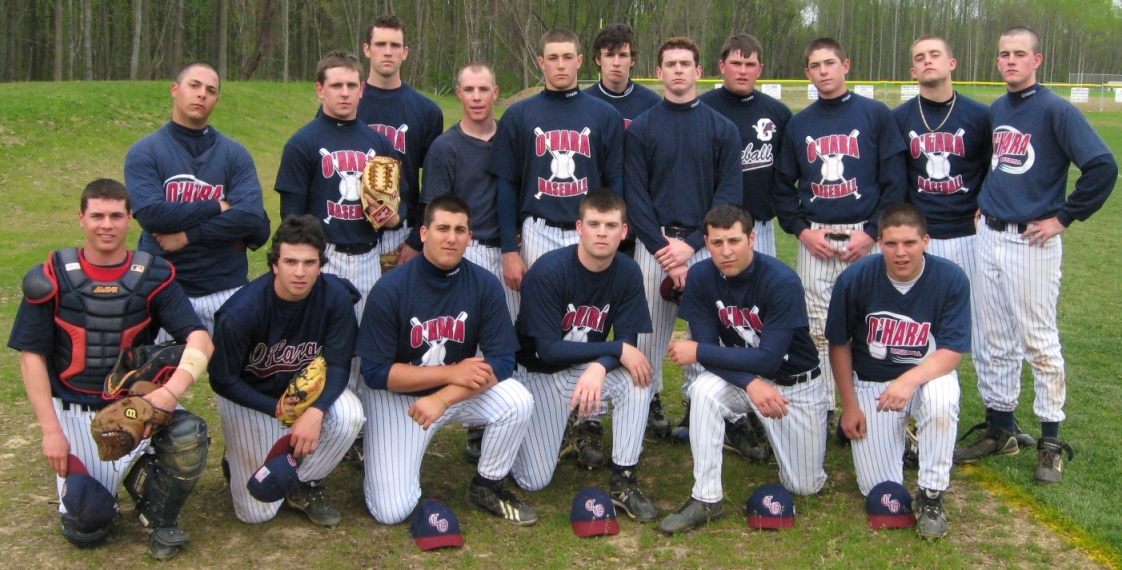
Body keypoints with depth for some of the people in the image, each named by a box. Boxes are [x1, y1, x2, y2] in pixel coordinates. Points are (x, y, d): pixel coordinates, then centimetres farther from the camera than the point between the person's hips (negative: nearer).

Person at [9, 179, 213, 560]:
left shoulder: (153, 277, -7)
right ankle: (125, 469, 29)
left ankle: (161, 519, 1)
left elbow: (199, 339, -17)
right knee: (84, 530, -5)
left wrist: (172, 390, -36)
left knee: (188, 436, -30)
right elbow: (32, 356, -5)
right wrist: (51, 430, -12)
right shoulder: (53, 278, -8)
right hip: (74, 411, 0)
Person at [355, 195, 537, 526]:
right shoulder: (390, 289, -20)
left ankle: (486, 486, -1)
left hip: (461, 390, 3)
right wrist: (451, 373, -24)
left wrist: (443, 399, -27)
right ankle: (375, 451, 22)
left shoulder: (485, 286, -14)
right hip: (397, 396, -2)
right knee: (392, 512, -12)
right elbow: (375, 372, -18)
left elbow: (502, 361, -15)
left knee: (518, 402, -26)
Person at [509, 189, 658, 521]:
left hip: (589, 369, 4)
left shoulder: (628, 273, -11)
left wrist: (599, 367, -34)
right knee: (534, 481, -8)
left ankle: (622, 481, -14)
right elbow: (548, 349, -25)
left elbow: (629, 341, -11)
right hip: (539, 373, -3)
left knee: (638, 377, -28)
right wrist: (617, 349, -29)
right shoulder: (548, 271, -24)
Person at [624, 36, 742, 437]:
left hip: (706, 245, 0)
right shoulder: (640, 129, 5)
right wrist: (662, 248, -10)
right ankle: (650, 400, 18)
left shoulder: (723, 129, 6)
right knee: (649, 327, 3)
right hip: (654, 243, 0)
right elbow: (635, 196, 0)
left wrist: (692, 244, -10)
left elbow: (730, 194, 0)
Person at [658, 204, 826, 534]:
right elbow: (707, 345, -15)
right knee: (704, 390, -32)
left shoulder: (782, 281, -27)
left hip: (798, 385, -2)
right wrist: (750, 384, -31)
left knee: (804, 487, 1)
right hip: (740, 375, 2)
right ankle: (706, 499, -22)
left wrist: (697, 352, -25)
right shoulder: (701, 277, -14)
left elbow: (768, 359, -29)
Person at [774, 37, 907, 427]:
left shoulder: (876, 115, 2)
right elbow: (783, 186, 13)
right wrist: (801, 230, -1)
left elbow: (894, 181, -1)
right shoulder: (799, 124, 12)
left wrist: (873, 232, -10)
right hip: (814, 240, 3)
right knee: (817, 331, 4)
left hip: (865, 239, -2)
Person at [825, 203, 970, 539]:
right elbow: (839, 344, -3)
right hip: (871, 382, 1)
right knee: (879, 490, -6)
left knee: (942, 398, -38)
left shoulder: (951, 279, -18)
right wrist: (850, 406, -2)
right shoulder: (855, 279, -16)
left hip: (928, 374, 0)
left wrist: (910, 380, -36)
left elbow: (952, 352, -18)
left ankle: (930, 497, -16)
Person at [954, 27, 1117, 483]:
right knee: (995, 340, 13)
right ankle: (1000, 428, 25)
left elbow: (1103, 166, -19)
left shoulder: (1055, 110, -11)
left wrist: (1064, 216, -14)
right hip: (989, 236, 7)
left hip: (1032, 241, -7)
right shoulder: (995, 111, 10)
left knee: (1038, 341, -1)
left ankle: (1051, 442, 10)